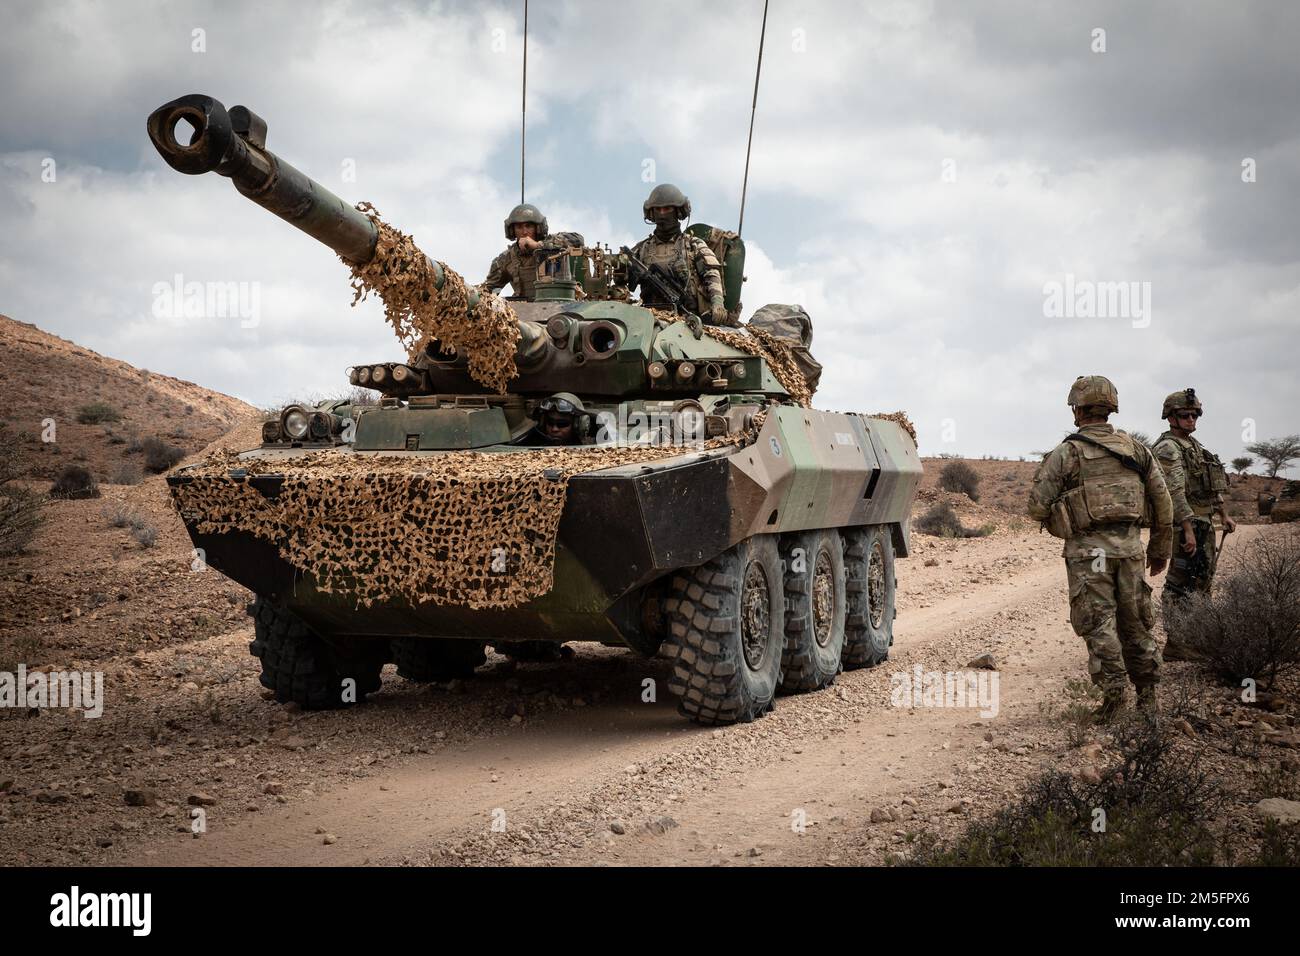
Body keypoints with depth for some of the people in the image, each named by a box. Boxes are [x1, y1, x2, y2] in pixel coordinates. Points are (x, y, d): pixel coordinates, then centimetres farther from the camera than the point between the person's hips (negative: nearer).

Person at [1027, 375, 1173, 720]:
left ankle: (1113, 687, -9)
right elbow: (1162, 501, 10)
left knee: (1099, 622, 0)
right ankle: (1147, 693, 17)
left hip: (1088, 549, -4)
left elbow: (1037, 506, -7)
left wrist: (1059, 521, 14)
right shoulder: (1136, 449, 8)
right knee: (1134, 621, 13)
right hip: (1129, 545, 4)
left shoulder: (1066, 453, -5)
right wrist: (1160, 548, 18)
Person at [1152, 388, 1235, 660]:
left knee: (1202, 580, 16)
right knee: (1180, 585, -9)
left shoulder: (1195, 445, 18)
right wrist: (1188, 530, -28)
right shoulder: (1167, 449, -13)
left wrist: (1223, 515, 20)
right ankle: (1175, 644, -7)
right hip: (1185, 523, -10)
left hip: (1204, 522, 10)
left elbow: (1212, 486, 26)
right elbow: (1175, 492, -22)